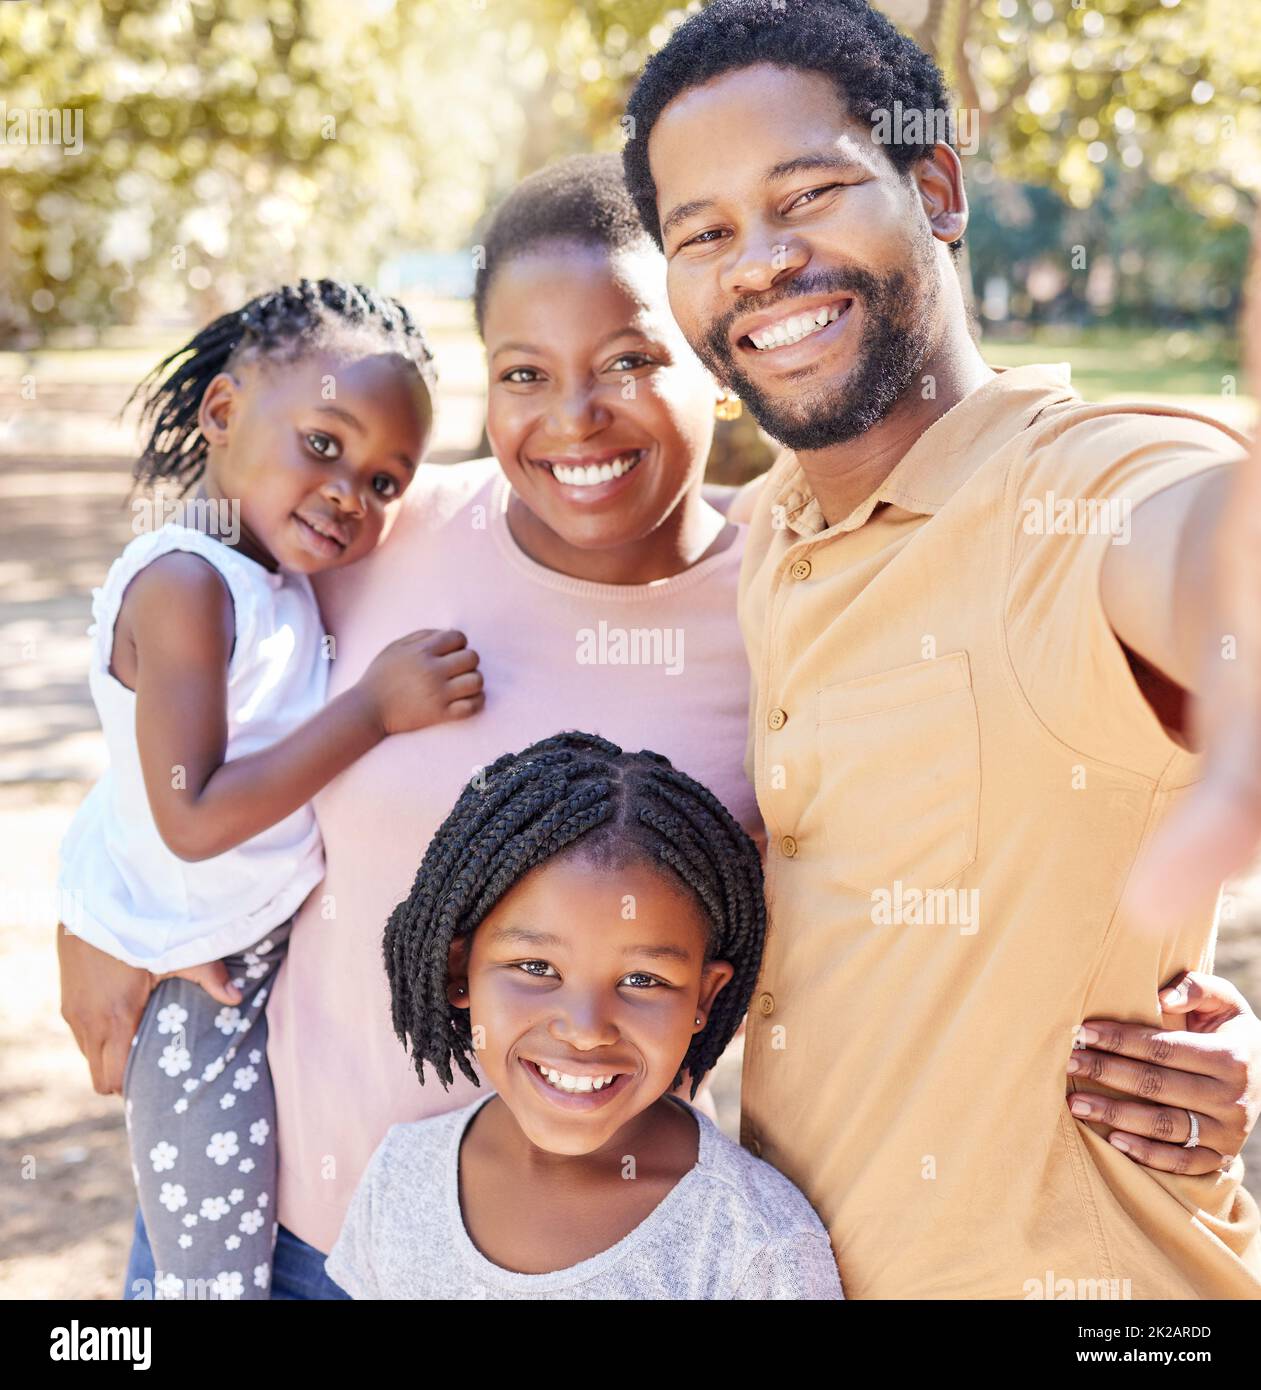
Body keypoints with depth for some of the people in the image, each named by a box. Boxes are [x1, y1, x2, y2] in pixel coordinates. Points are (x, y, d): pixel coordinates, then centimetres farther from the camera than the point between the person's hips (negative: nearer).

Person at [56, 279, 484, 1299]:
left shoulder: (282, 582, 2)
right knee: (217, 1274, 5)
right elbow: (194, 819, -30)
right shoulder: (183, 583, -25)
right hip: (202, 980, -8)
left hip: (281, 952, 8)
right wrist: (377, 709, -30)